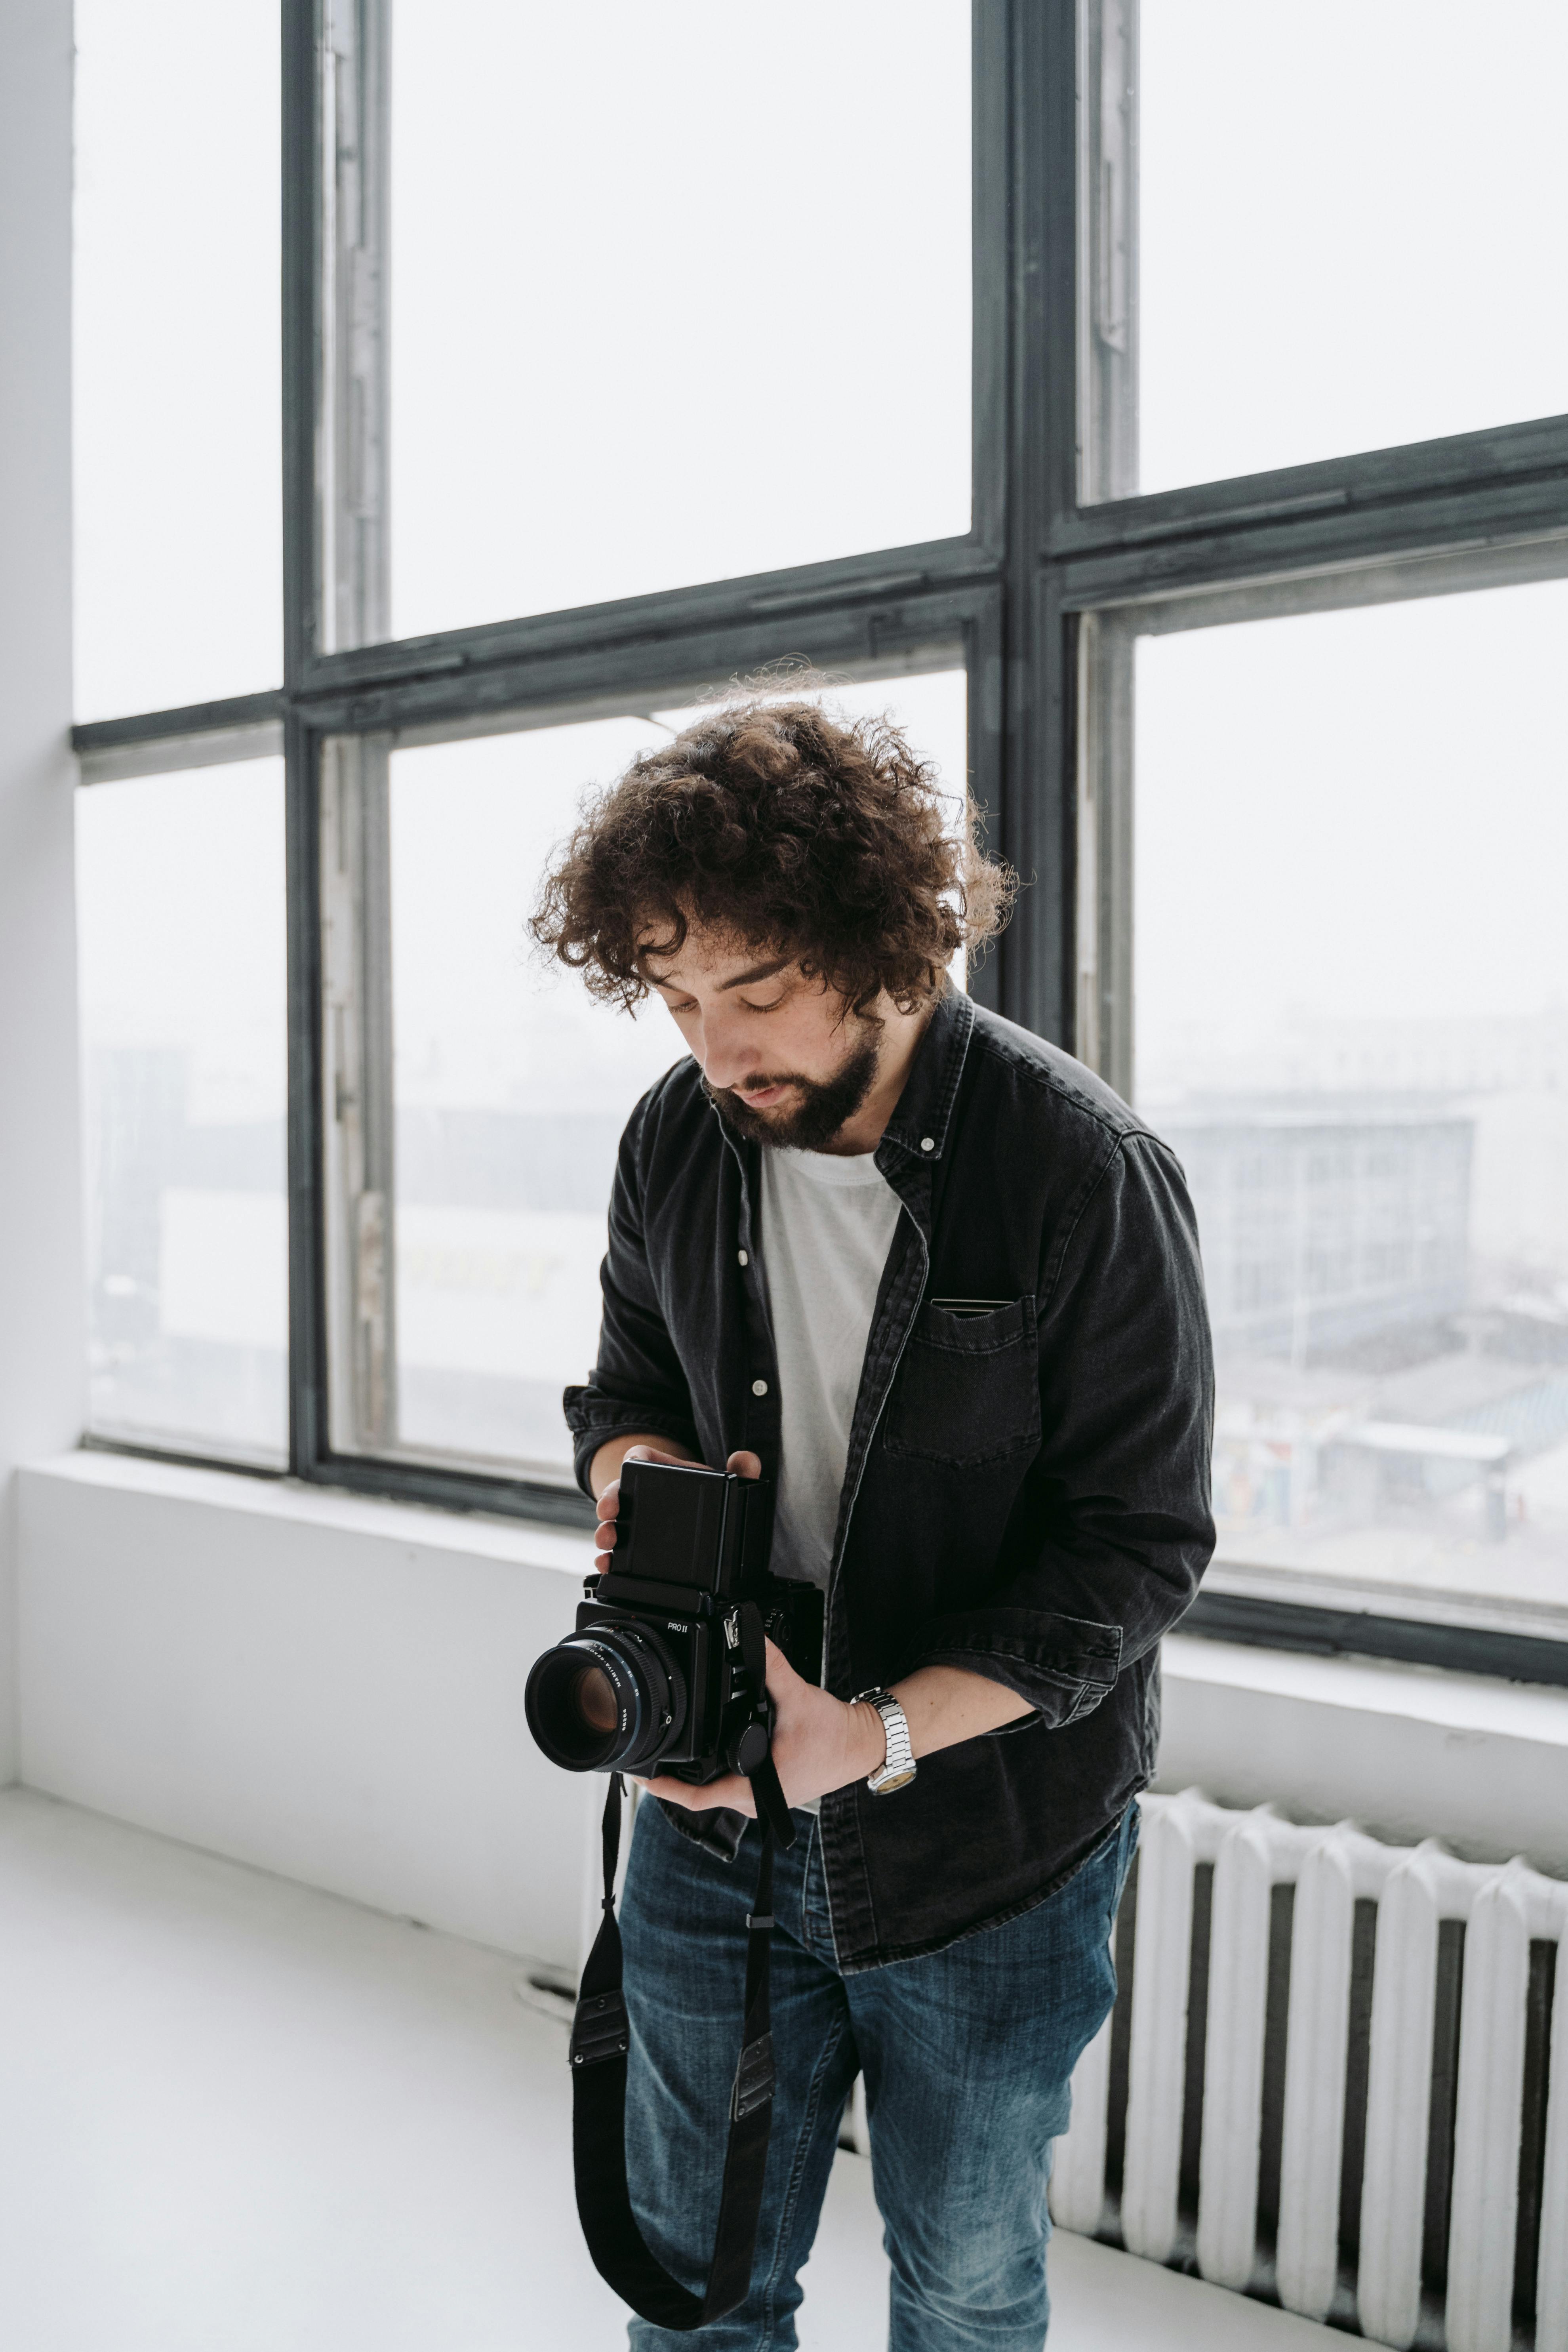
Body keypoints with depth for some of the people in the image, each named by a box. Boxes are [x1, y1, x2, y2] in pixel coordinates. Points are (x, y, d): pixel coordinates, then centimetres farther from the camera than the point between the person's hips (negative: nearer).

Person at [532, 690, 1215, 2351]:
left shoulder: (1086, 1170, -20)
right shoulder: (674, 1141, -4)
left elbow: (1138, 1541, -17)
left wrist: (882, 1735, -27)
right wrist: (640, 1469, -13)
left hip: (989, 1849, -3)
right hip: (717, 1817, 4)